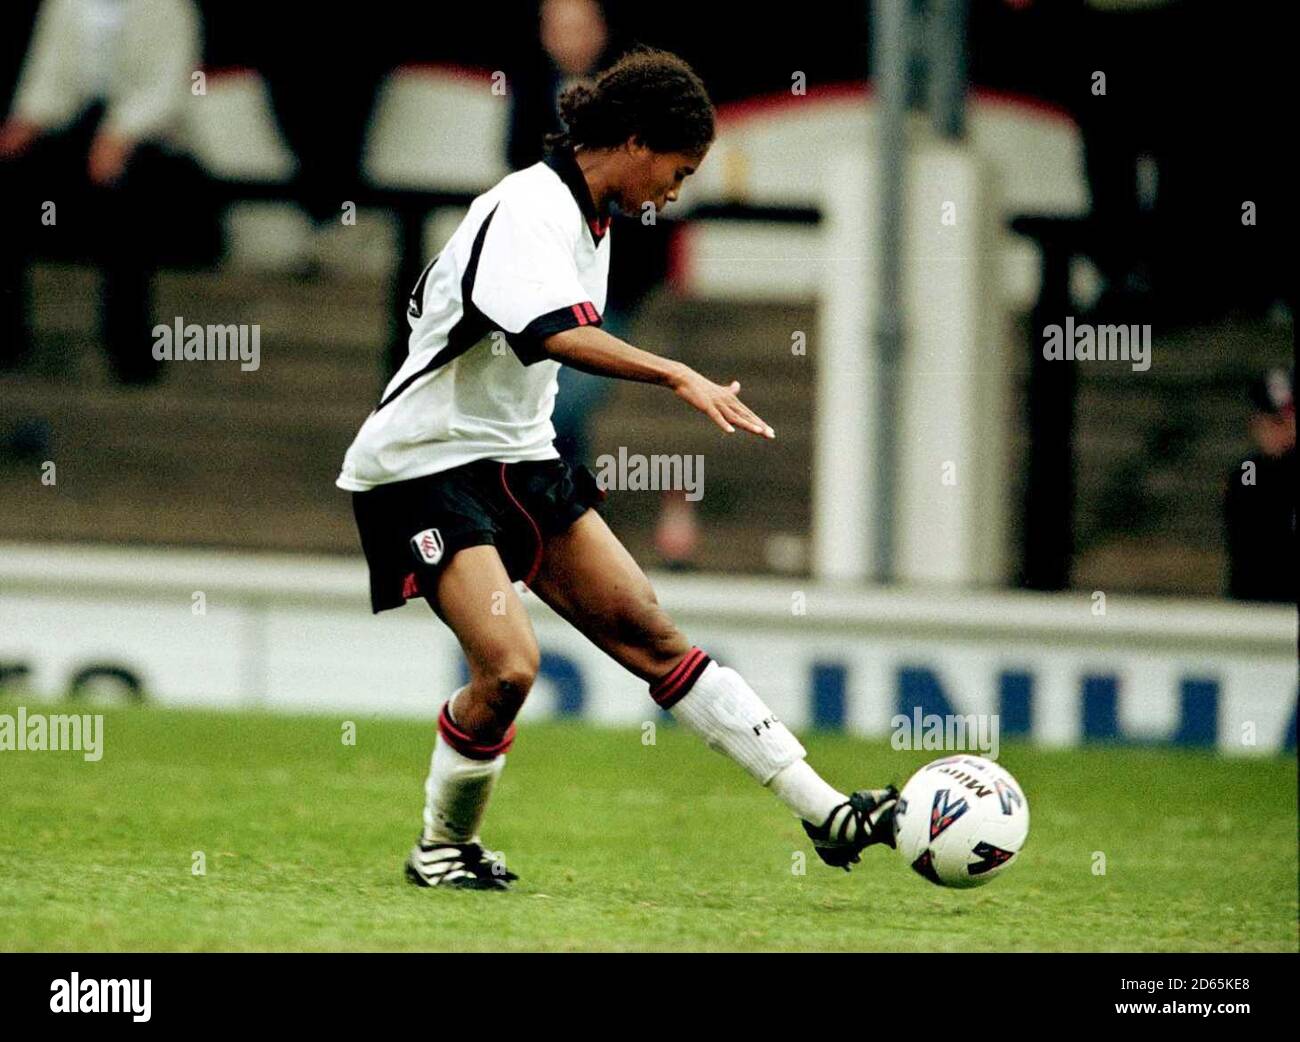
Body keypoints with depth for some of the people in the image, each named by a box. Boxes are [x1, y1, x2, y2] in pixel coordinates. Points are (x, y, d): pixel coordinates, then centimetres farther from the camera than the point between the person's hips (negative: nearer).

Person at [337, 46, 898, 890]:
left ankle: (826, 813, -1)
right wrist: (680, 378, -50)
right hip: (424, 470, -9)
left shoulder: (589, 218, 10)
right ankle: (442, 848, 2)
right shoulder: (528, 209, -20)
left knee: (652, 636, 2)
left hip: (517, 458, 9)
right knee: (509, 666, -23)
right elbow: (552, 334, -39)